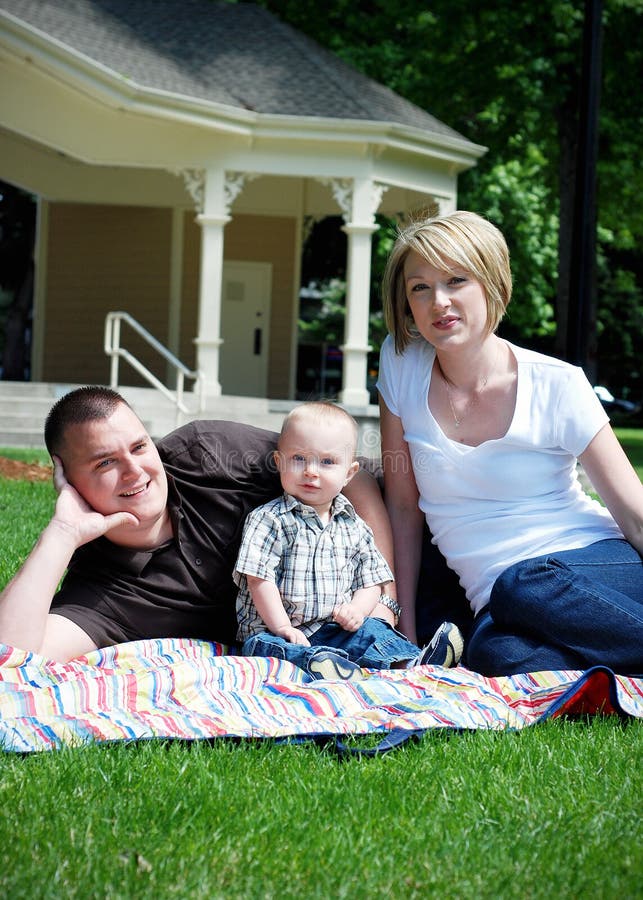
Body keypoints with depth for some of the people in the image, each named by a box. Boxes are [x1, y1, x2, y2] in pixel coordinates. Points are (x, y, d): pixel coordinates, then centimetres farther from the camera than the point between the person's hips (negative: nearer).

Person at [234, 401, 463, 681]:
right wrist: (282, 627, -17)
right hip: (274, 631, -5)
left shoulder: (353, 527, 11)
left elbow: (372, 581, 13)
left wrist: (357, 609, -9)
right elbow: (259, 578, -10)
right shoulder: (269, 519, -3)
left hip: (335, 629, 5)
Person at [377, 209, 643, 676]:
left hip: (600, 563, -2)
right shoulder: (402, 366, 4)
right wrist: (406, 635, 6)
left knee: (523, 589, -37)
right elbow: (403, 506, 9)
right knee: (498, 651, -34)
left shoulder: (557, 386, -2)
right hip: (498, 599, 2)